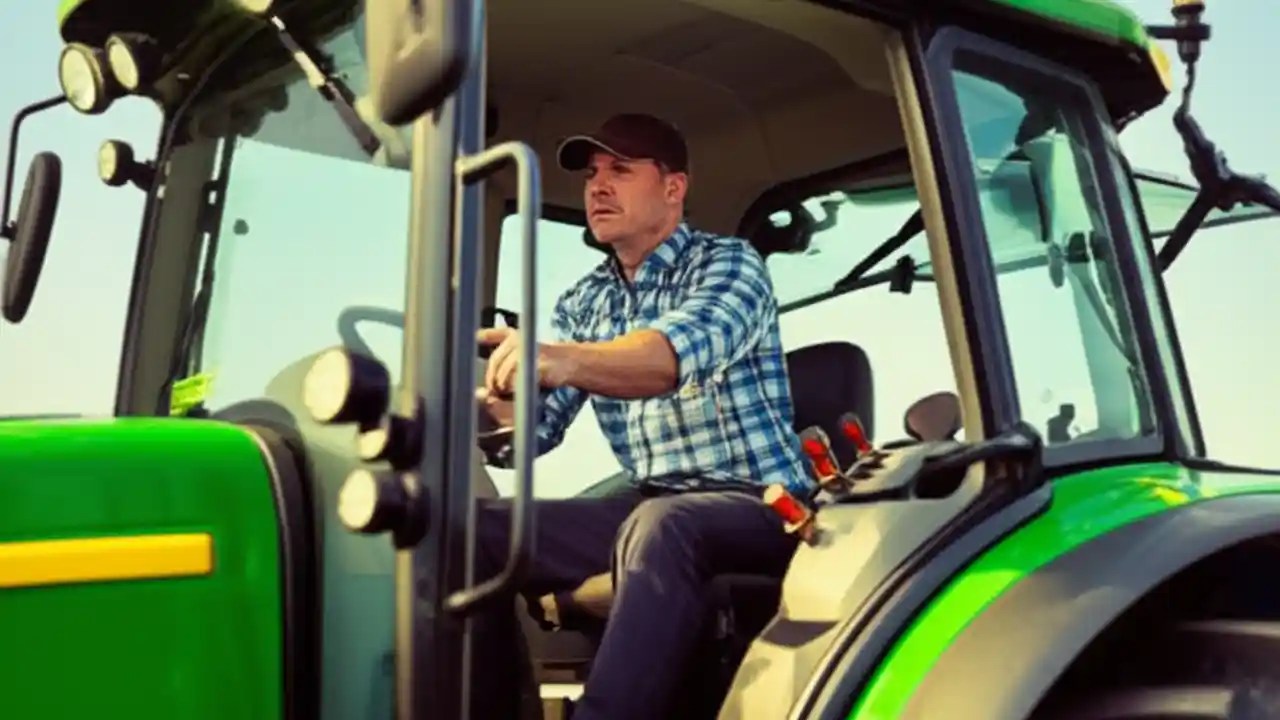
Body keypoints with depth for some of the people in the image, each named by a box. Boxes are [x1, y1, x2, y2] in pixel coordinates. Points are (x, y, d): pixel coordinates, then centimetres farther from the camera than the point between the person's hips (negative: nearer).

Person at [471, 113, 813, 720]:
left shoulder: (727, 263, -6)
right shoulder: (582, 303, 13)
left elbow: (683, 350, -30)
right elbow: (537, 422, 2)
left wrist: (563, 359, -49)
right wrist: (490, 392, -21)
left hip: (760, 505, -6)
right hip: (651, 506, 6)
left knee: (659, 526, -38)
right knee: (477, 528, -10)